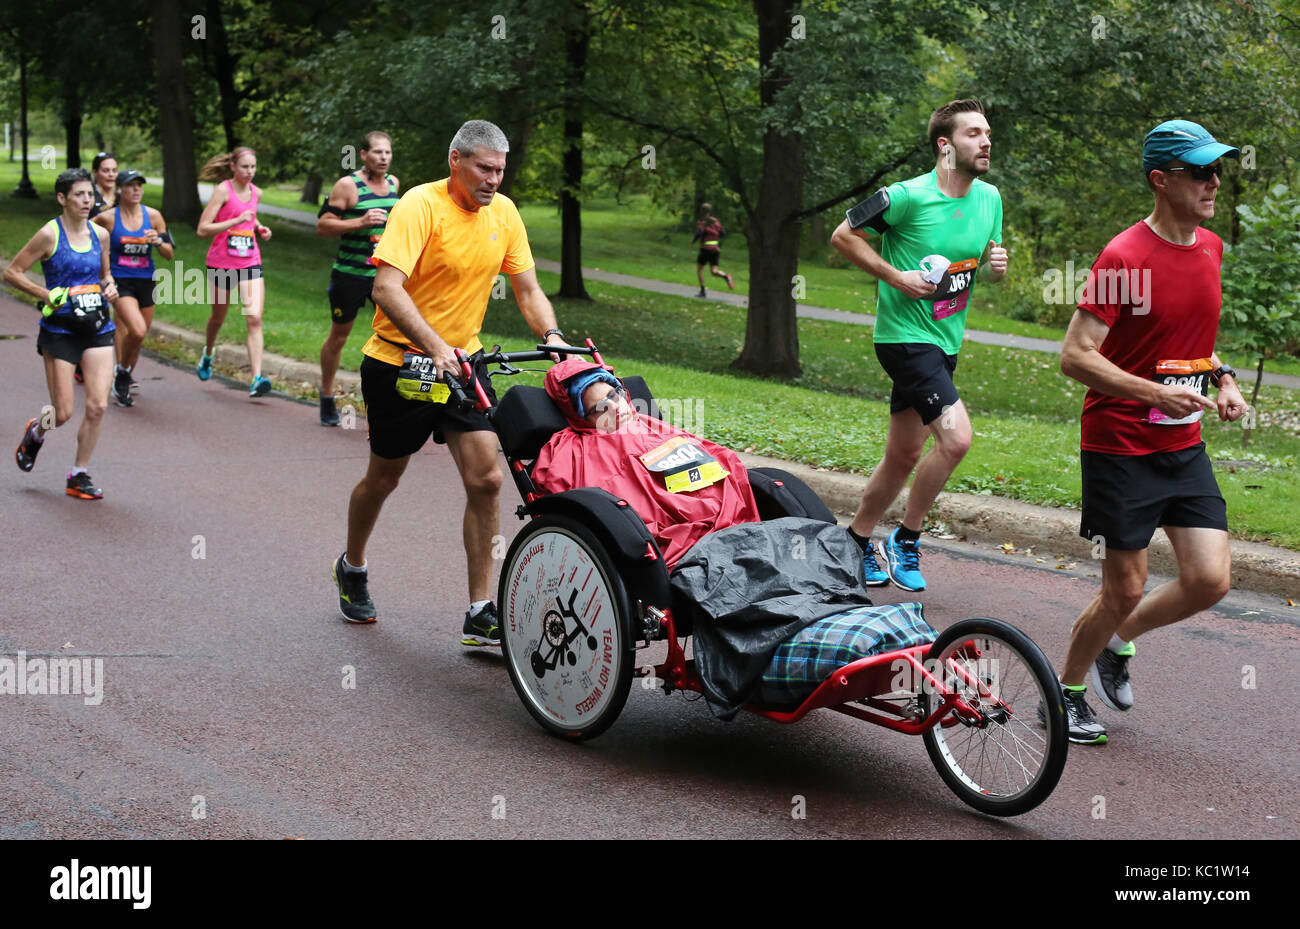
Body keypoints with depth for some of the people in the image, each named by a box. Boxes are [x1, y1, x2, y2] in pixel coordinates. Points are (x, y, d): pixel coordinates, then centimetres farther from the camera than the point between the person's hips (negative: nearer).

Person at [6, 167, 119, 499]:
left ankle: (79, 476, 9)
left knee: (98, 406, -6)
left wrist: (109, 286, 1)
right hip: (60, 330, -4)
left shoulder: (100, 235, 6)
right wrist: (46, 294, -15)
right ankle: (36, 432, 34)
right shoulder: (49, 234, -9)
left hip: (98, 328, 4)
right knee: (63, 413, -2)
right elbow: (11, 272, -5)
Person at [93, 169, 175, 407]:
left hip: (146, 282, 4)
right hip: (120, 282, -4)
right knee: (137, 331, -25)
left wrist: (158, 241, -17)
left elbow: (170, 254, 4)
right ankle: (122, 372, 1)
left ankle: (123, 382, 33)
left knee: (137, 338, 11)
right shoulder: (107, 218, -7)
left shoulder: (153, 216, 1)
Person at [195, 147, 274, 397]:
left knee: (254, 319, -13)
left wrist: (259, 228, 8)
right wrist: (237, 220, -25)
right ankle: (208, 353, 49)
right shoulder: (223, 190, -11)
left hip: (250, 263, 3)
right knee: (218, 316, 16)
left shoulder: (255, 192, 6)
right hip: (221, 262, -3)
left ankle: (257, 379, -19)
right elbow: (202, 229, -17)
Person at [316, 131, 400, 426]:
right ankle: (327, 397, 29)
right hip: (350, 274, -4)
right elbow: (322, 225, -12)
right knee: (338, 337, 11)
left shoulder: (393, 183, 8)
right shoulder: (347, 185, -10)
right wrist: (361, 222, -22)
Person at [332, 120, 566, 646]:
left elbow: (527, 290, 4)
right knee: (385, 476, 13)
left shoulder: (504, 213, 0)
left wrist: (551, 336, -15)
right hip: (399, 361, -4)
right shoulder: (421, 206, -18)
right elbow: (387, 289, -27)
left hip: (463, 361, 4)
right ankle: (352, 568, 41)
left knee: (485, 480, -9)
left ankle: (481, 615, -4)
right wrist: (435, 346, -38)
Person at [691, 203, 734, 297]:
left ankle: (702, 291, 7)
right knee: (713, 271, 2)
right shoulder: (716, 221, 12)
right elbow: (723, 233, 10)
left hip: (706, 248, -5)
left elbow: (699, 233, -18)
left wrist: (693, 239, 1)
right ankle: (726, 276, -29)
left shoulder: (701, 222, -5)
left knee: (699, 268, 12)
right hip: (716, 248, 5)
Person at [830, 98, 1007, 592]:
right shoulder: (909, 196, -16)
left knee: (903, 456, 13)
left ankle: (857, 540, 31)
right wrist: (896, 276, -15)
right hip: (904, 335, -7)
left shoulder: (990, 198, 6)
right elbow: (843, 236, -8)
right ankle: (906, 540, -3)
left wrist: (996, 266, -5)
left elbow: (986, 264, 18)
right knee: (956, 437, -20)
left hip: (944, 343, 8)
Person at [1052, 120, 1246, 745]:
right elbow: (1074, 356, -18)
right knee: (1125, 591, 0)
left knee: (1210, 581, -3)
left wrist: (1222, 378, 4)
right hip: (1120, 446, -6)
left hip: (1184, 446, 7)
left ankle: (1117, 643, 24)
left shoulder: (1210, 247, 7)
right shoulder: (1124, 258, -16)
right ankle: (1067, 691, 23)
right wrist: (1156, 393, -27)